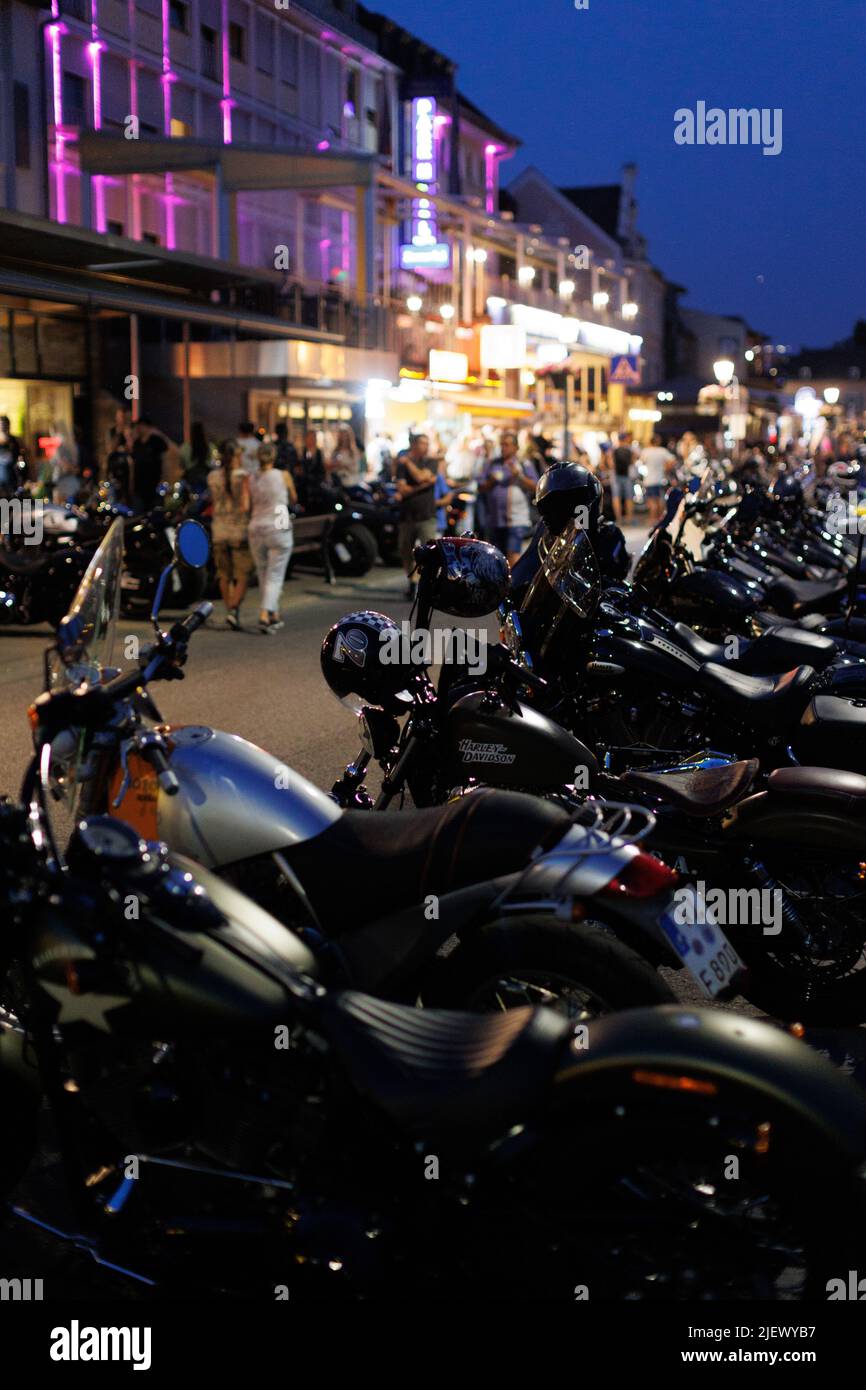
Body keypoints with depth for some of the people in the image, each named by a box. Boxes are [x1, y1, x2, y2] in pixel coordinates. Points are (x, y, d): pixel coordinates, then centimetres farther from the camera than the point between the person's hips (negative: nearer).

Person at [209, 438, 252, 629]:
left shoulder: (213, 476, 1)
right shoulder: (244, 476, -12)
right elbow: (245, 506, -19)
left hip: (219, 530, 4)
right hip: (240, 530, -4)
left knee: (224, 577, 16)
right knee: (242, 577, 3)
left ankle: (230, 611, 22)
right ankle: (233, 610, -14)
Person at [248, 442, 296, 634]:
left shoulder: (250, 479, 1)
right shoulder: (283, 476, -4)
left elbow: (247, 508, -3)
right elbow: (293, 500, 11)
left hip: (256, 530, 3)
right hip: (279, 530, -3)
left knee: (264, 577, 15)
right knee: (275, 577, -3)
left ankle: (274, 617, 24)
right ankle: (264, 616, -18)